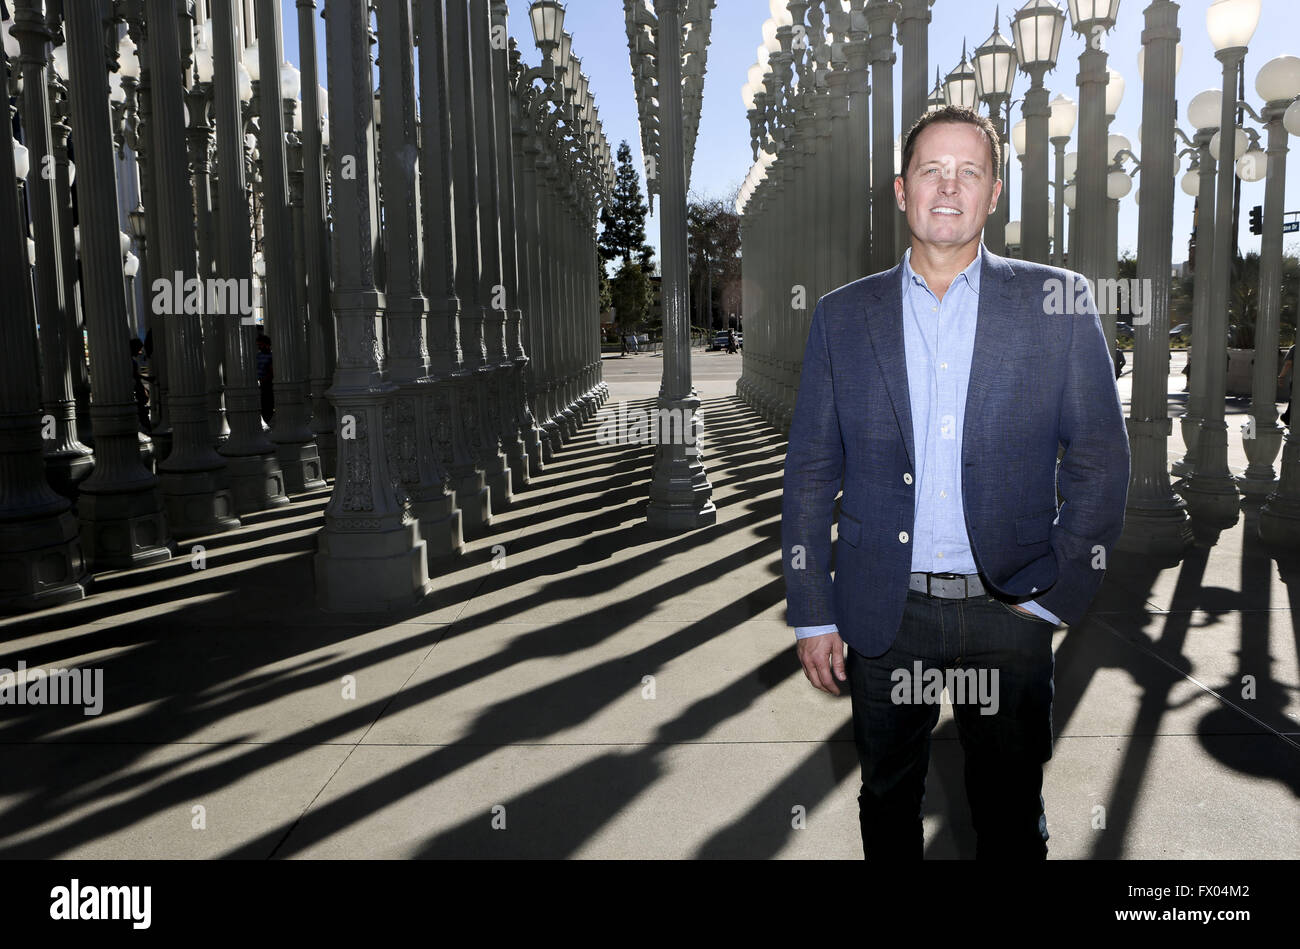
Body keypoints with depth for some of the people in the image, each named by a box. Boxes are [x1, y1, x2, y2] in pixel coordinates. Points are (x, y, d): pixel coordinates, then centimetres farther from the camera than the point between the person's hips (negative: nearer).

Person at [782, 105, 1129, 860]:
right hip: (883, 614, 1)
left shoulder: (1057, 302, 0)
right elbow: (810, 474, 3)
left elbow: (1102, 457, 1)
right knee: (888, 804, 17)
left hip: (1008, 609, 0)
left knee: (1011, 816, 15)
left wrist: (1058, 594, -5)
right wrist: (812, 615, -1)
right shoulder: (843, 316, 3)